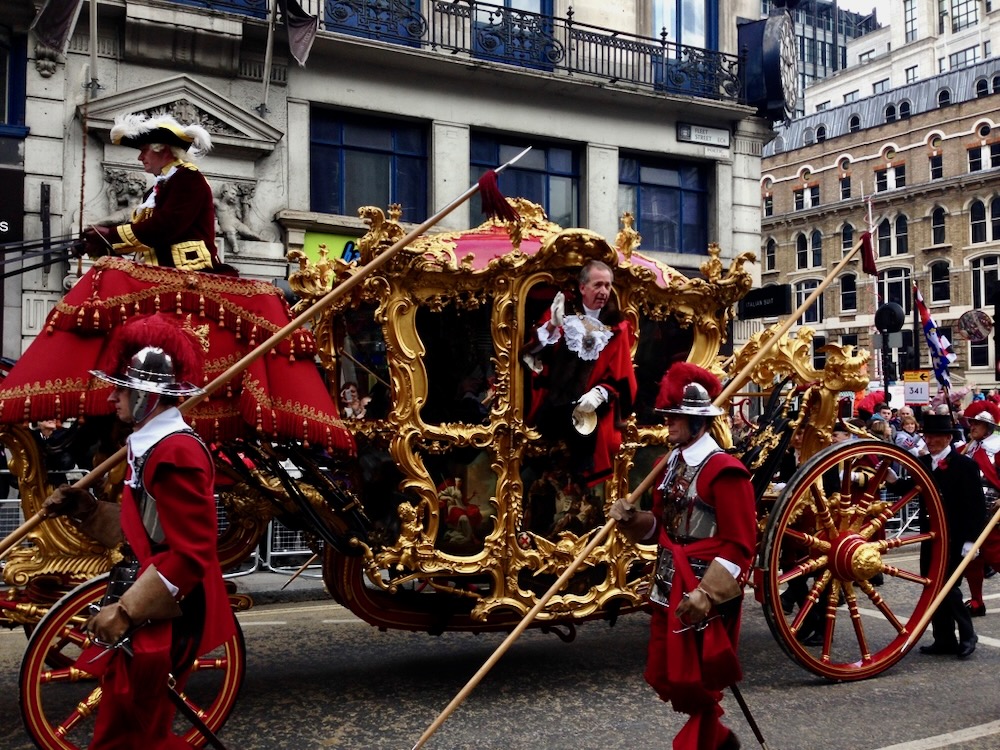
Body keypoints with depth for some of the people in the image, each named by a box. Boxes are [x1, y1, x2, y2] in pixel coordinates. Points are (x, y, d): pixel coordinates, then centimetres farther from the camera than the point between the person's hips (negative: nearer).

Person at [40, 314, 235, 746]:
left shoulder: (176, 452, -20)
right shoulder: (153, 446, 13)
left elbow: (191, 553, -25)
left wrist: (126, 610, -23)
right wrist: (86, 509, 6)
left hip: (162, 617, -10)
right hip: (144, 610, 10)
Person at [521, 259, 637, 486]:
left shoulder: (617, 328, 4)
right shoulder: (562, 311, 5)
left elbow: (620, 376, 1)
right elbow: (532, 352, -3)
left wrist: (598, 394, -16)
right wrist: (552, 325, -18)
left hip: (590, 413, -1)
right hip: (552, 406, 1)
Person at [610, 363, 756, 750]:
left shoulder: (724, 471, -17)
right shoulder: (673, 464, 10)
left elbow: (739, 546, -19)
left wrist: (707, 593, -24)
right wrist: (632, 518, -4)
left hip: (704, 594, -8)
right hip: (669, 589, 9)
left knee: (695, 685, 4)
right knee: (665, 678, 16)